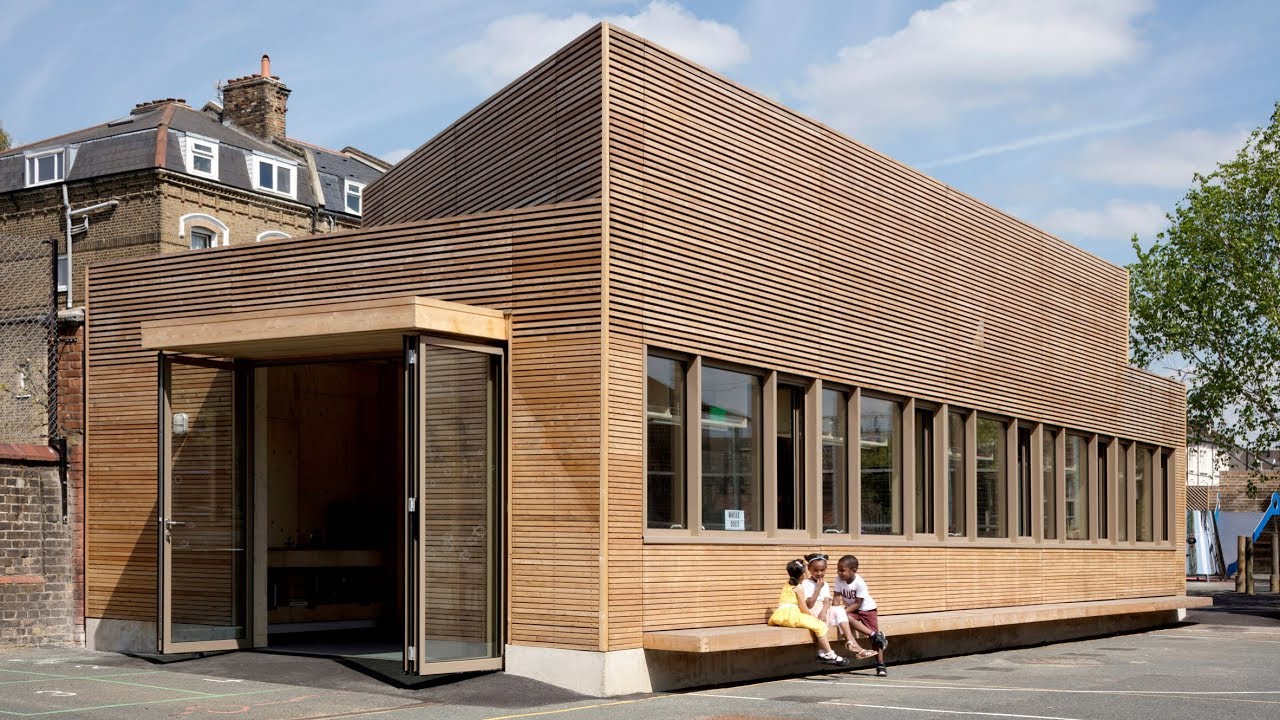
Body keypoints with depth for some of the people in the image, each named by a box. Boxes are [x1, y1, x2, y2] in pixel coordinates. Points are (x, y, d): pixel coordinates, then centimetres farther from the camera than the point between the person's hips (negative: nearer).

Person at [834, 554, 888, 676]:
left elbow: (858, 603, -23)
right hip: (851, 609, 4)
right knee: (847, 618, -32)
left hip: (866, 608, -4)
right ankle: (875, 635, -26)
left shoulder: (859, 583, -26)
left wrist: (844, 611, -31)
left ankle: (880, 667, -6)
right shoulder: (838, 579, -12)